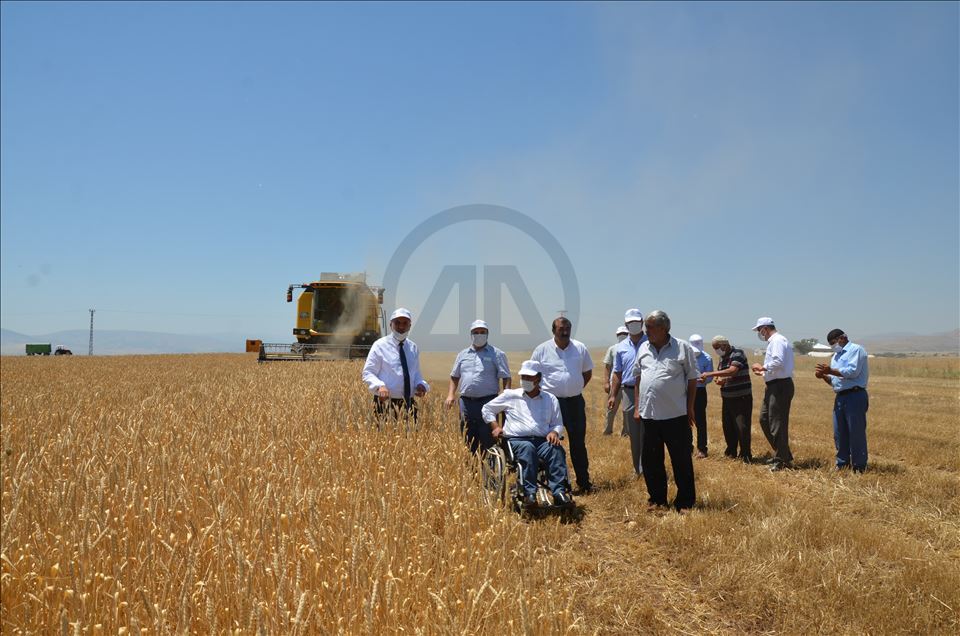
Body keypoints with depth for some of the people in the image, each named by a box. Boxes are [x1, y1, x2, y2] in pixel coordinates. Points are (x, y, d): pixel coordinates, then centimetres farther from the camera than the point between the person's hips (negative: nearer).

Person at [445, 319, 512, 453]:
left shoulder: (497, 354, 3)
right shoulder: (463, 354, 15)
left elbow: (506, 378, -1)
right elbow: (454, 376, 20)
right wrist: (450, 395, 6)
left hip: (488, 402, -4)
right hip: (466, 401, 4)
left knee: (487, 440, -3)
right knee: (467, 440, 9)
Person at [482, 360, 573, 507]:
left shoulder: (550, 399, 18)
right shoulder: (510, 395, 14)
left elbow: (558, 423, 21)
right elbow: (486, 409, 22)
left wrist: (554, 432, -2)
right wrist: (495, 426, 6)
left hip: (543, 440, 2)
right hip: (517, 440, -2)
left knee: (557, 449, -32)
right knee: (528, 449, -38)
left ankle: (559, 492, -40)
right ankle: (529, 493, -41)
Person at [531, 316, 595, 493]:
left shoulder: (580, 348, 4)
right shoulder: (542, 350, -3)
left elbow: (587, 372, 16)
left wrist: (576, 389, 10)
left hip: (575, 401, 2)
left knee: (579, 443, 10)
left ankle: (584, 482, 20)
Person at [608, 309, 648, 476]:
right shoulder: (621, 348, 9)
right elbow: (617, 374, 13)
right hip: (629, 392, 4)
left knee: (646, 434, -4)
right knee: (633, 434, 11)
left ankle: (646, 468, 3)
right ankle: (637, 468, 22)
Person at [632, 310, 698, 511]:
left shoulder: (682, 348, -4)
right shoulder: (643, 348, 9)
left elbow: (692, 379, 0)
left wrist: (690, 408, -2)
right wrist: (637, 406, 11)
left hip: (676, 414, -4)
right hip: (649, 414, 5)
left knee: (682, 460, 4)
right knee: (651, 460, 12)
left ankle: (685, 501, 16)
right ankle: (657, 499, 26)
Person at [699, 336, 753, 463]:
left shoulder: (737, 354, -12)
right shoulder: (721, 358, 12)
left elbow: (732, 371, -27)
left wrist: (710, 373, -27)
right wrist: (720, 380, -7)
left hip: (742, 397, -7)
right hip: (727, 397, 7)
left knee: (742, 427, -8)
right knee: (728, 427, 10)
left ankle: (745, 455, 1)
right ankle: (731, 452, 24)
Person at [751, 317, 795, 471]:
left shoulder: (777, 341, -14)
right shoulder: (773, 341, 18)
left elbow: (778, 363, -27)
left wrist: (762, 367, -13)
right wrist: (763, 372, 19)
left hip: (780, 386, -11)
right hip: (774, 386, 11)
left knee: (777, 423, -4)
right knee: (764, 419, 15)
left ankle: (782, 461, 6)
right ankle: (782, 455, 24)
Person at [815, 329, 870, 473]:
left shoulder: (856, 350, -3)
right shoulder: (836, 356, 22)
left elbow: (853, 371, -17)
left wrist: (831, 371, -15)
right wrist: (824, 376, 3)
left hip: (855, 396, -8)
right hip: (840, 397, 8)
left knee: (856, 432, -4)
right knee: (839, 433, 9)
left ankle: (859, 466, 3)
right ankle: (842, 464, 17)